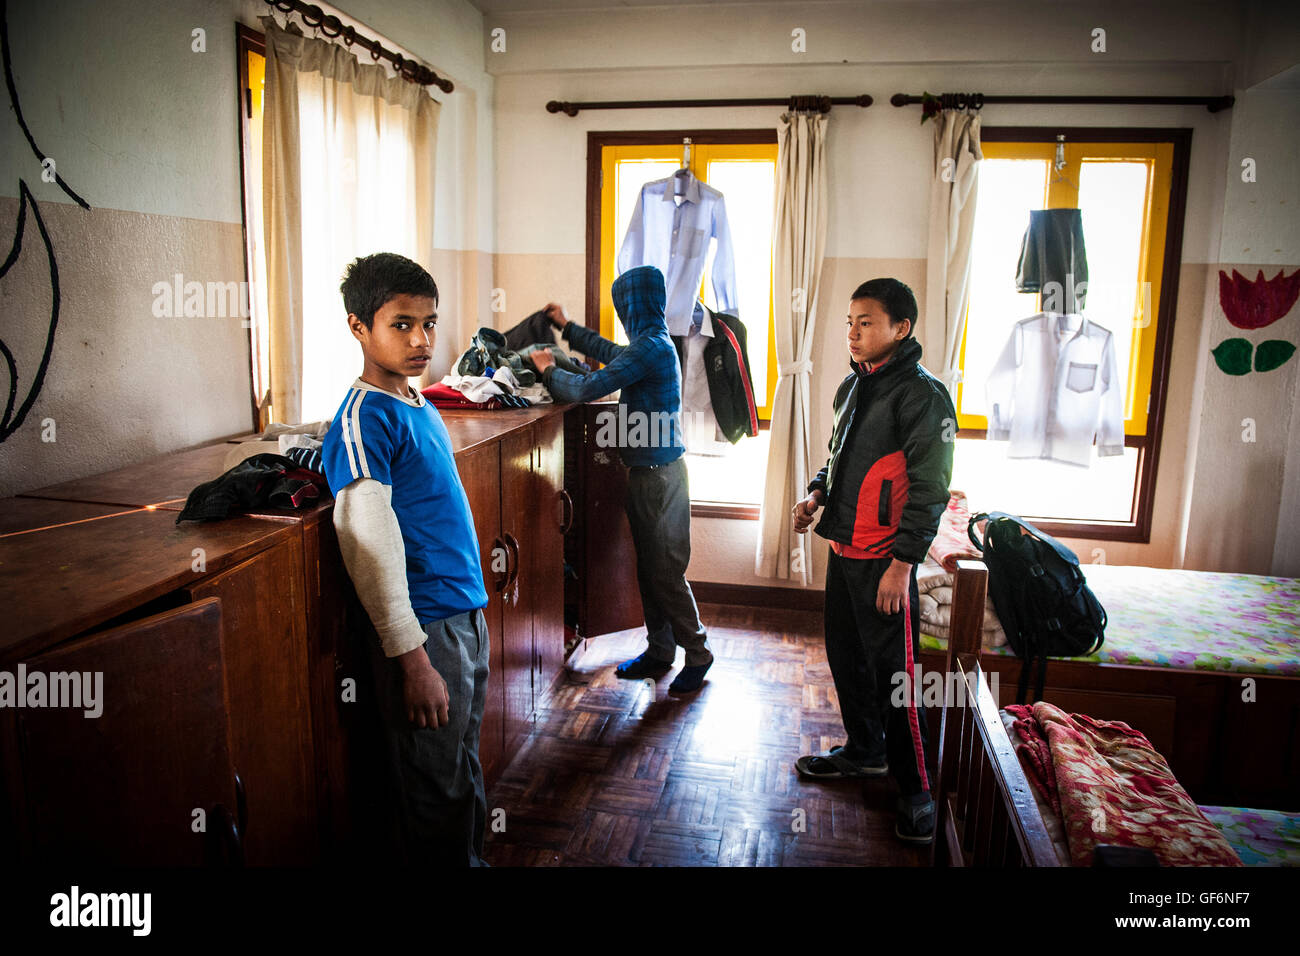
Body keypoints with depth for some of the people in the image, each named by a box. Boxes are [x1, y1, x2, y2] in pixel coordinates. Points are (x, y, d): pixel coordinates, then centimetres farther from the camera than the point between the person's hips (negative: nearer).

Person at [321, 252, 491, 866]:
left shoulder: (420, 407, 10)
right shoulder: (363, 420, -17)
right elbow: (370, 550, -21)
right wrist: (411, 657, -21)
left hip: (466, 617, 9)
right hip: (425, 631, -8)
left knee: (465, 773, 23)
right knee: (434, 797, 7)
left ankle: (472, 858, 40)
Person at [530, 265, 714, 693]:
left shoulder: (650, 348, -20)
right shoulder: (653, 343, 11)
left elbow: (587, 389, -21)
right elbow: (612, 353, 32)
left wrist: (549, 370, -3)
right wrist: (566, 328, 37)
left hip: (659, 474, -10)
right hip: (649, 470, 10)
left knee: (665, 570, -2)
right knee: (649, 566, 15)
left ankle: (697, 654, 12)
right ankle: (659, 650, 26)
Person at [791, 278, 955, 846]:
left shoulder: (922, 395, -14)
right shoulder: (852, 386, 12)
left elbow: (929, 489, -18)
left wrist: (901, 564, -20)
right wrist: (817, 495, 8)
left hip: (884, 561, -9)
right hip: (843, 549, 9)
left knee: (893, 673, -2)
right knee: (845, 657, 19)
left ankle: (916, 790, 13)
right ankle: (865, 752, 38)